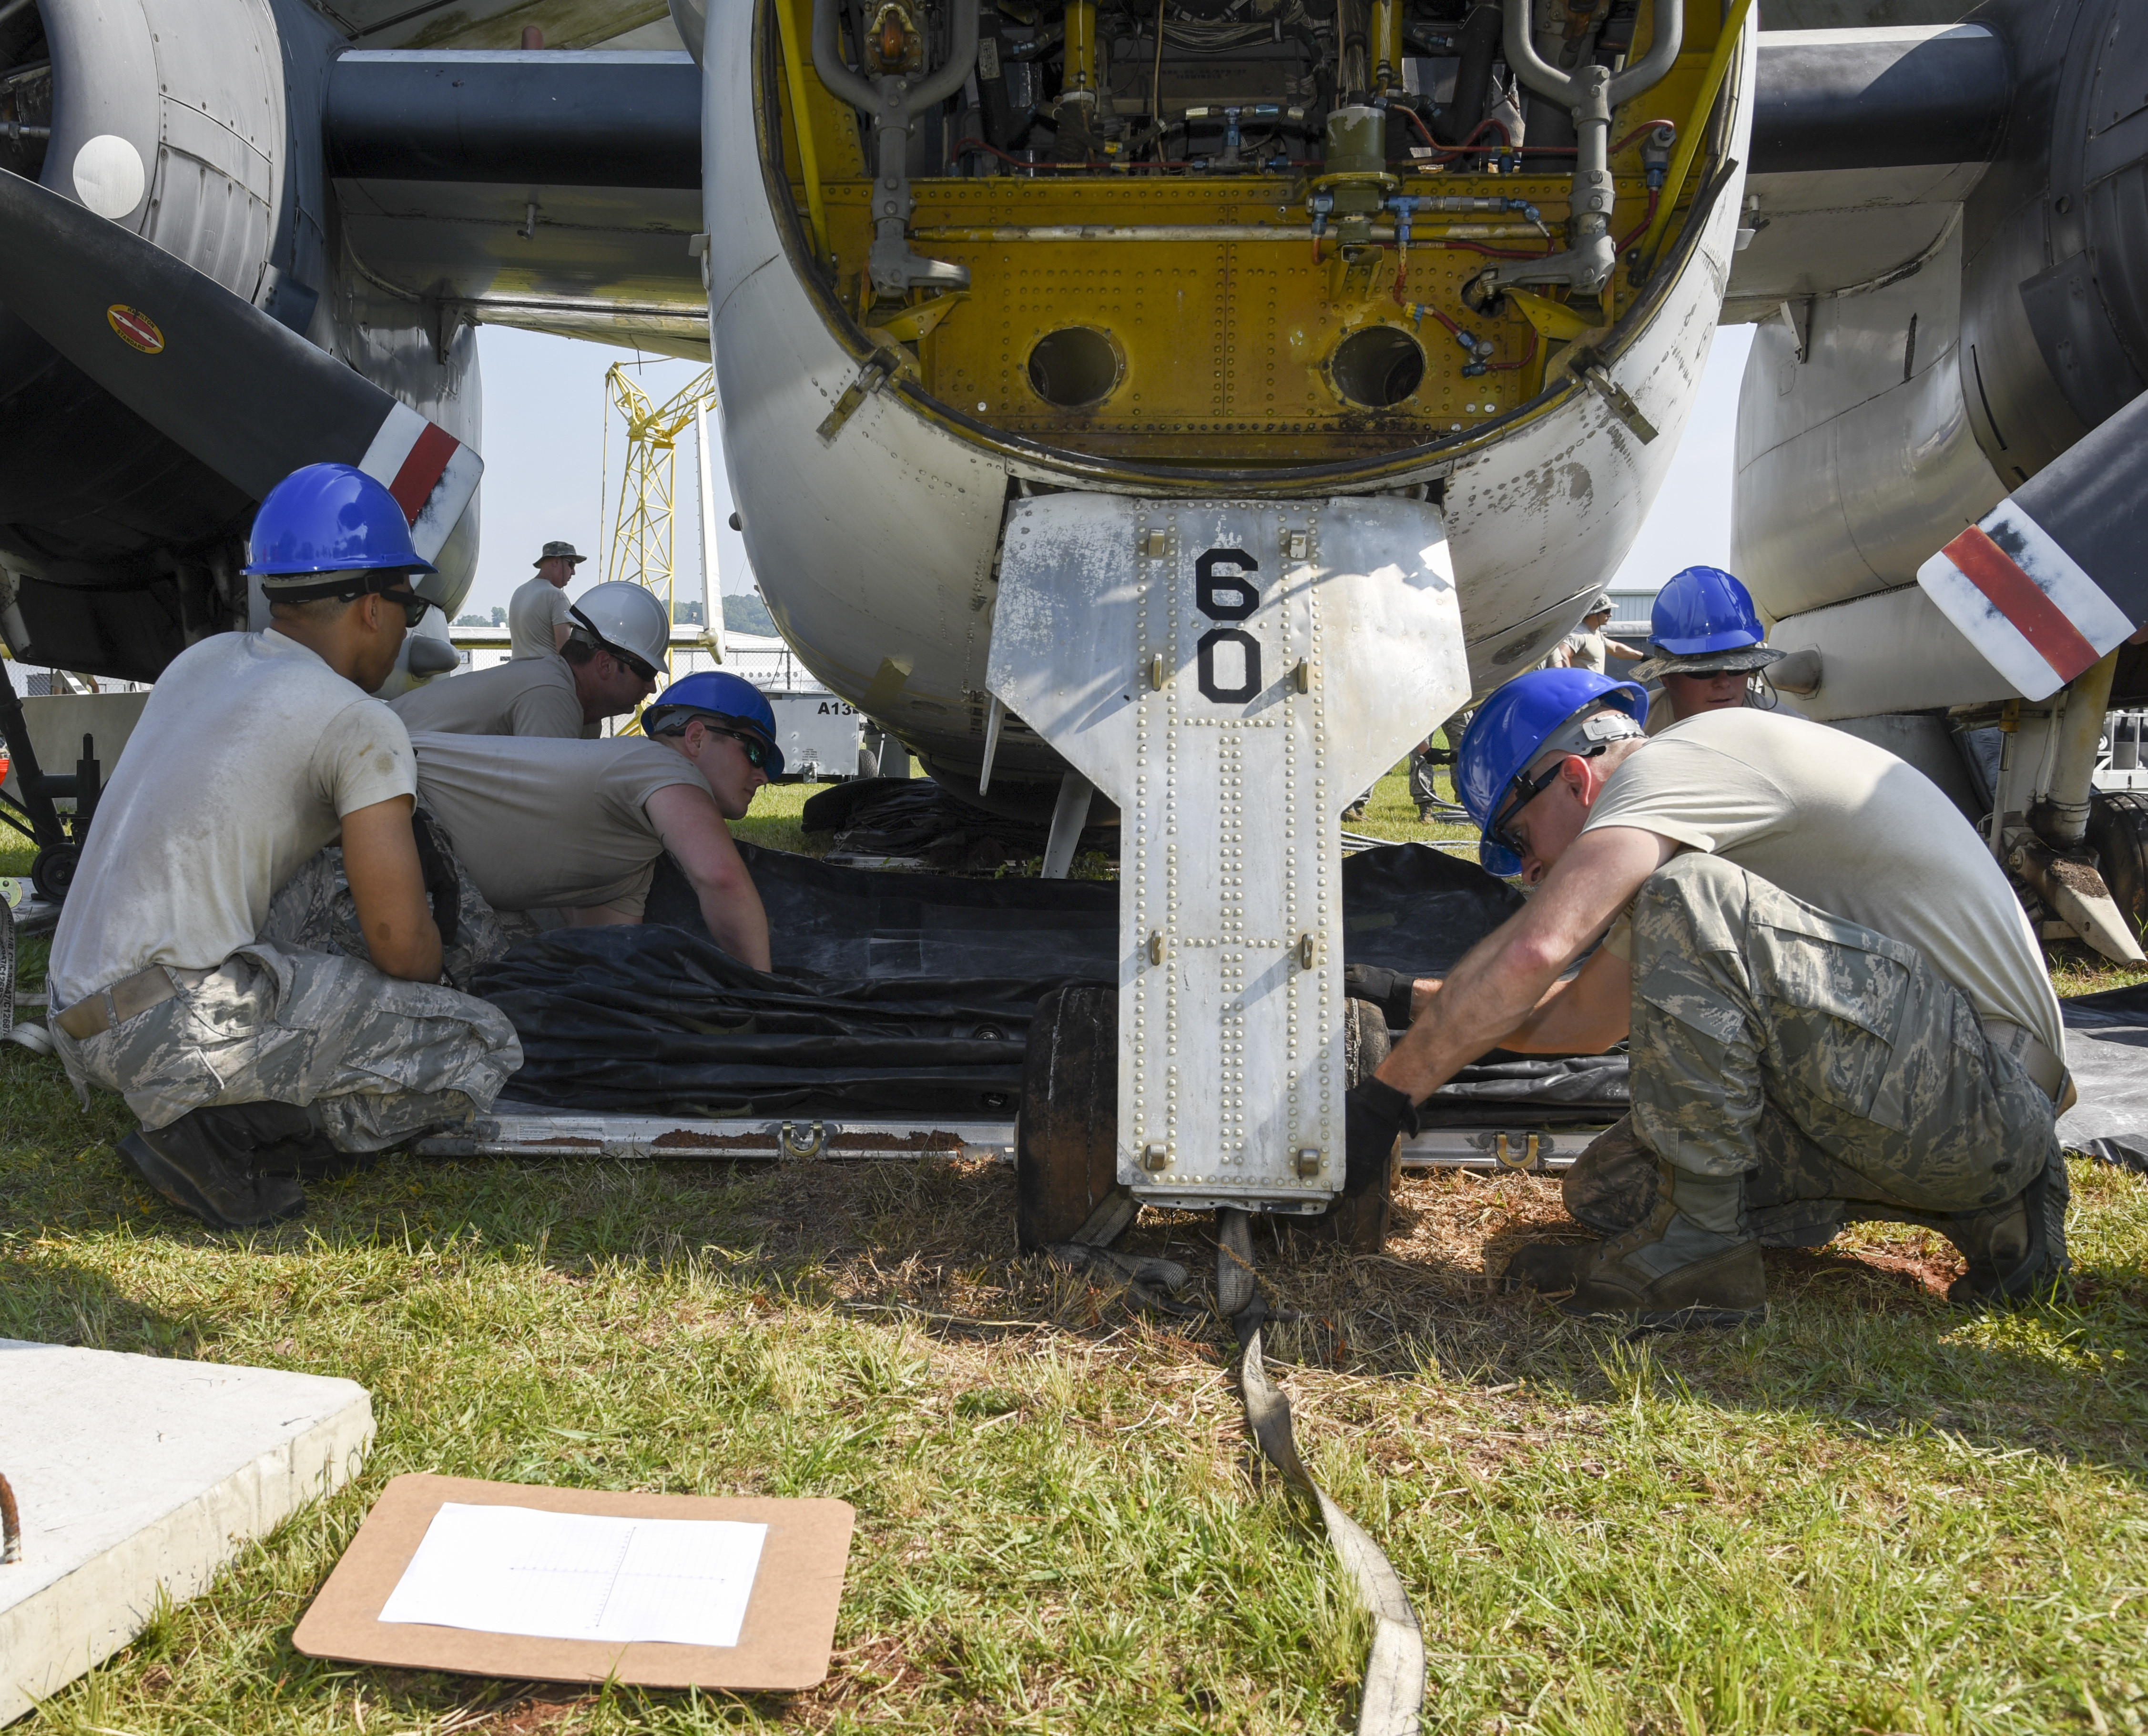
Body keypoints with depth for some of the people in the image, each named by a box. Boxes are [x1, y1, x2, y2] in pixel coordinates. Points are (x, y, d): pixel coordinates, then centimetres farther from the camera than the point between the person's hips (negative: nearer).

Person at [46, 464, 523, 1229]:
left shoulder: (202, 660, 15)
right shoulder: (360, 725, -10)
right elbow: (401, 942, -12)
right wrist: (431, 979, 12)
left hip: (81, 1016, 9)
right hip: (181, 1022, -9)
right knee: (483, 1049, -6)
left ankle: (188, 1113, 9)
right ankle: (227, 1132, -12)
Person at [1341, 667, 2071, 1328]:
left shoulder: (1682, 758, -13)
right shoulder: (1693, 821, 18)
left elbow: (1534, 951, -26)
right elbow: (1583, 1017, 26)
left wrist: (1384, 1098, -18)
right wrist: (1414, 1000, 22)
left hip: (1987, 1082, -10)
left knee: (1687, 905, -25)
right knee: (1610, 1188, 9)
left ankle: (1701, 1248, -14)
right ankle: (1986, 1206, 11)